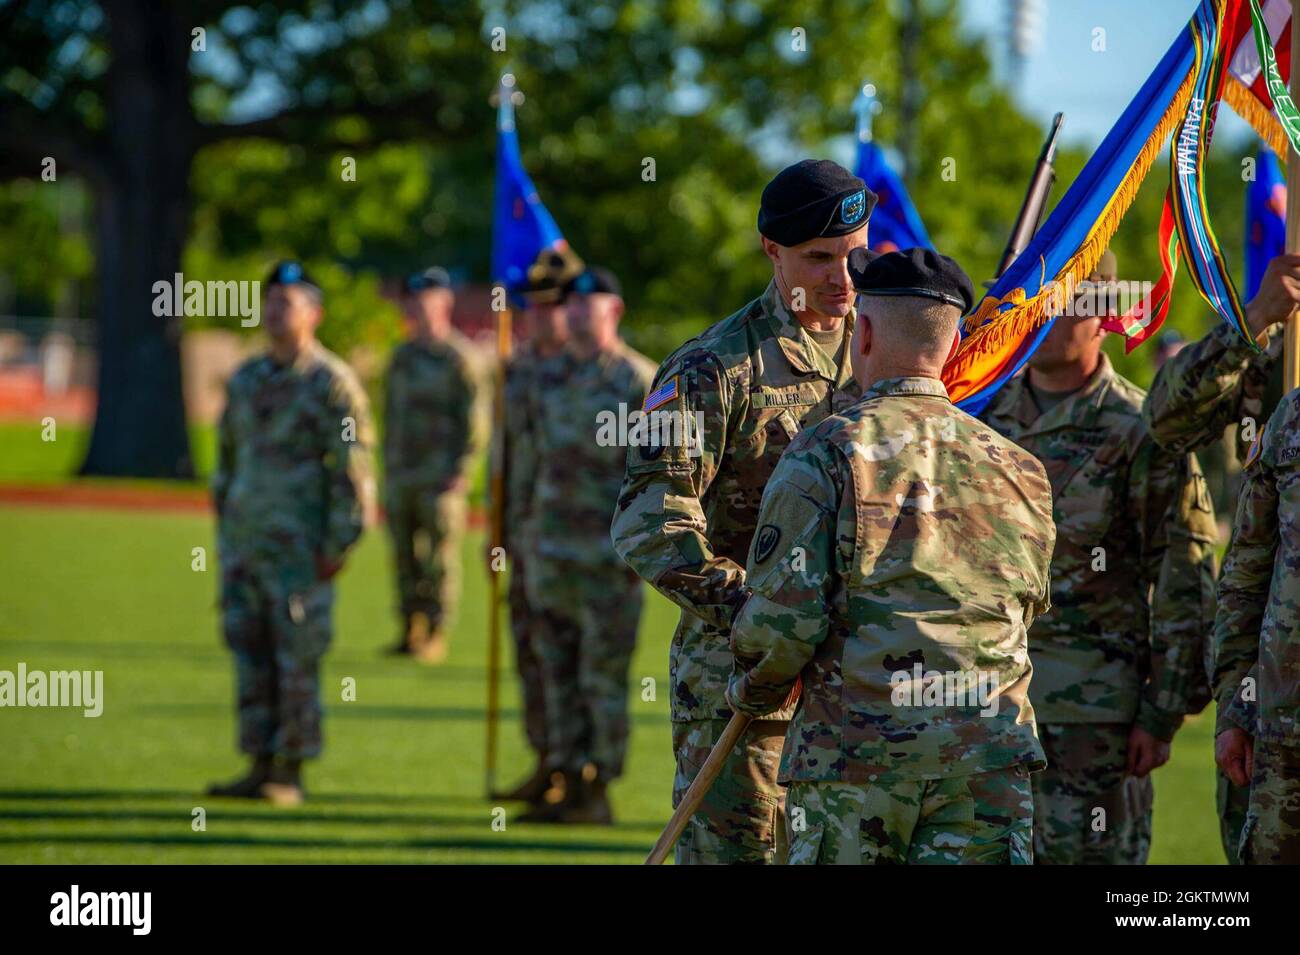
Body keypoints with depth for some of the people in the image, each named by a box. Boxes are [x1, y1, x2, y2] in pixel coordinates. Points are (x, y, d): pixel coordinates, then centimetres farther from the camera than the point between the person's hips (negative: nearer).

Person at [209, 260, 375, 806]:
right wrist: (223, 526, 17)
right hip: (243, 544, 7)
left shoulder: (331, 383, -7)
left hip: (301, 548, -6)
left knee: (298, 659, -3)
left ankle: (291, 775, 2)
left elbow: (353, 468, -10)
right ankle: (260, 768, 11)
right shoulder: (246, 379, 14)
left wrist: (340, 543, -14)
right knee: (249, 655, 6)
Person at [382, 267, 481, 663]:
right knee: (404, 556, 8)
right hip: (400, 474, 7)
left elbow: (471, 418, -9)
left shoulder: (459, 356, -5)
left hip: (440, 477, -7)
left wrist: (460, 470, -15)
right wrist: (387, 464, 15)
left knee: (440, 559, -4)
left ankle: (436, 635, -1)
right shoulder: (402, 356, 16)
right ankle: (410, 631, 14)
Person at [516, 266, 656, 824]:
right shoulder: (548, 377, 13)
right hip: (552, 547, 7)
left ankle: (598, 792, 0)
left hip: (610, 551, -7)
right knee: (559, 675, 8)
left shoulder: (639, 380, -6)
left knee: (604, 675, -4)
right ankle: (565, 783, 13)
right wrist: (521, 530, 16)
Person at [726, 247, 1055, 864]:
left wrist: (752, 691, 11)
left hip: (857, 751, -3)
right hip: (989, 756, 3)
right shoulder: (1017, 467, 11)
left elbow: (784, 614, -9)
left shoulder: (825, 454, -4)